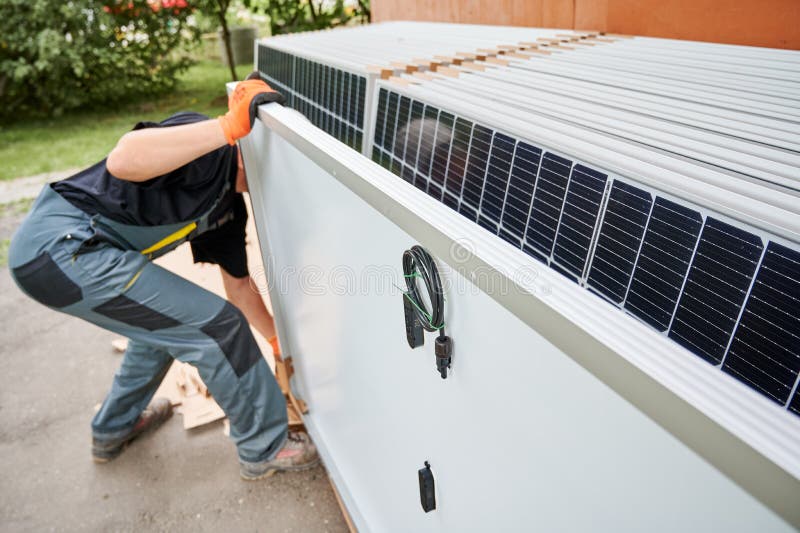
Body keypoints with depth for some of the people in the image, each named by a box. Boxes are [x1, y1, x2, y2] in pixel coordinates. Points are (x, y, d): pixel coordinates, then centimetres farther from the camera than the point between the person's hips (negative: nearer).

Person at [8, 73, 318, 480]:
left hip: (70, 249, 10)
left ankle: (114, 428, 45)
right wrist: (230, 125, -32)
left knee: (168, 317, 27)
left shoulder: (230, 205, 14)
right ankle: (265, 448, 10)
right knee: (216, 326, -9)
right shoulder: (210, 151, -13)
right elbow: (123, 161, -33)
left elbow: (238, 286, 20)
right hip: (59, 244, -10)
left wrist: (279, 339, 23)